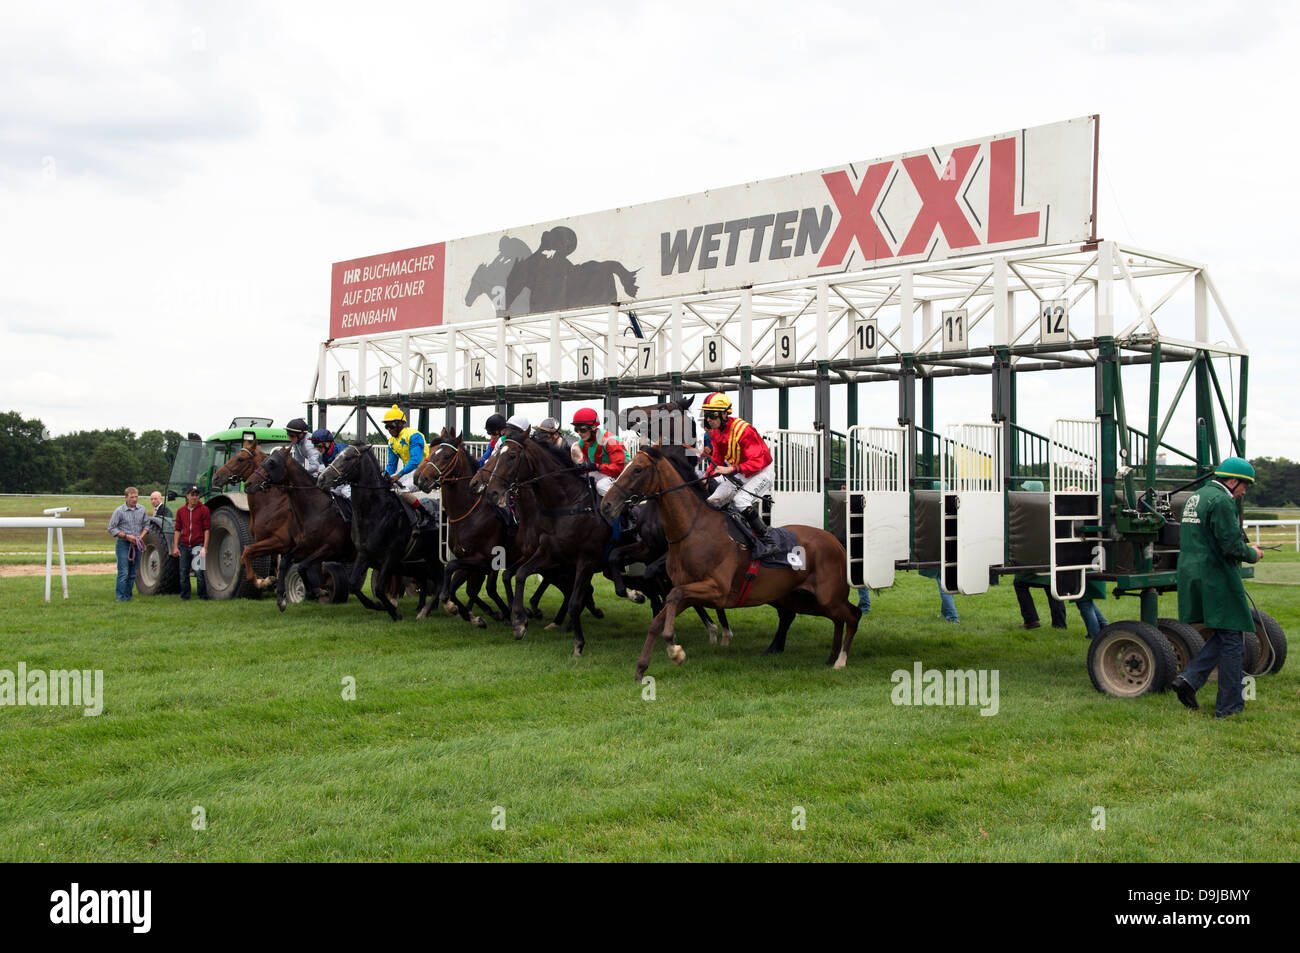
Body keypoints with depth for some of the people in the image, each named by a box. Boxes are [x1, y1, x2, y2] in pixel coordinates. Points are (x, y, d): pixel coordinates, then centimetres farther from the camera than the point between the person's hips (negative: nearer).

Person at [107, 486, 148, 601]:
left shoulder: (142, 509, 7)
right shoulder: (119, 511, -7)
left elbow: (145, 525, 17)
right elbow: (111, 528, -5)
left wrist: (141, 536, -1)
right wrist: (126, 536, -14)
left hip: (137, 544, 5)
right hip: (123, 544, -5)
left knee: (133, 573, 8)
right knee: (123, 572, -11)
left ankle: (128, 595, 16)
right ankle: (121, 597, -7)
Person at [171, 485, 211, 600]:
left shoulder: (204, 510, -1)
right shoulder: (181, 511, 10)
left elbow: (207, 529, -3)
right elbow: (177, 530, 12)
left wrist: (205, 547, -10)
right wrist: (175, 547, 5)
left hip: (198, 545, -4)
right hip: (184, 547, 4)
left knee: (199, 571, -9)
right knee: (183, 572, 8)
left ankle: (203, 596, 1)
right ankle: (184, 596, 18)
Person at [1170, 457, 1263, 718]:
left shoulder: (1194, 498, 15)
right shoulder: (1222, 501, -15)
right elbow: (1232, 545, -21)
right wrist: (1252, 554, 0)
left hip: (1191, 576, 9)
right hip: (1217, 579, -9)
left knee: (1224, 636, 17)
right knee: (1231, 640, 2)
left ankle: (1189, 679, 5)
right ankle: (1229, 705, 8)